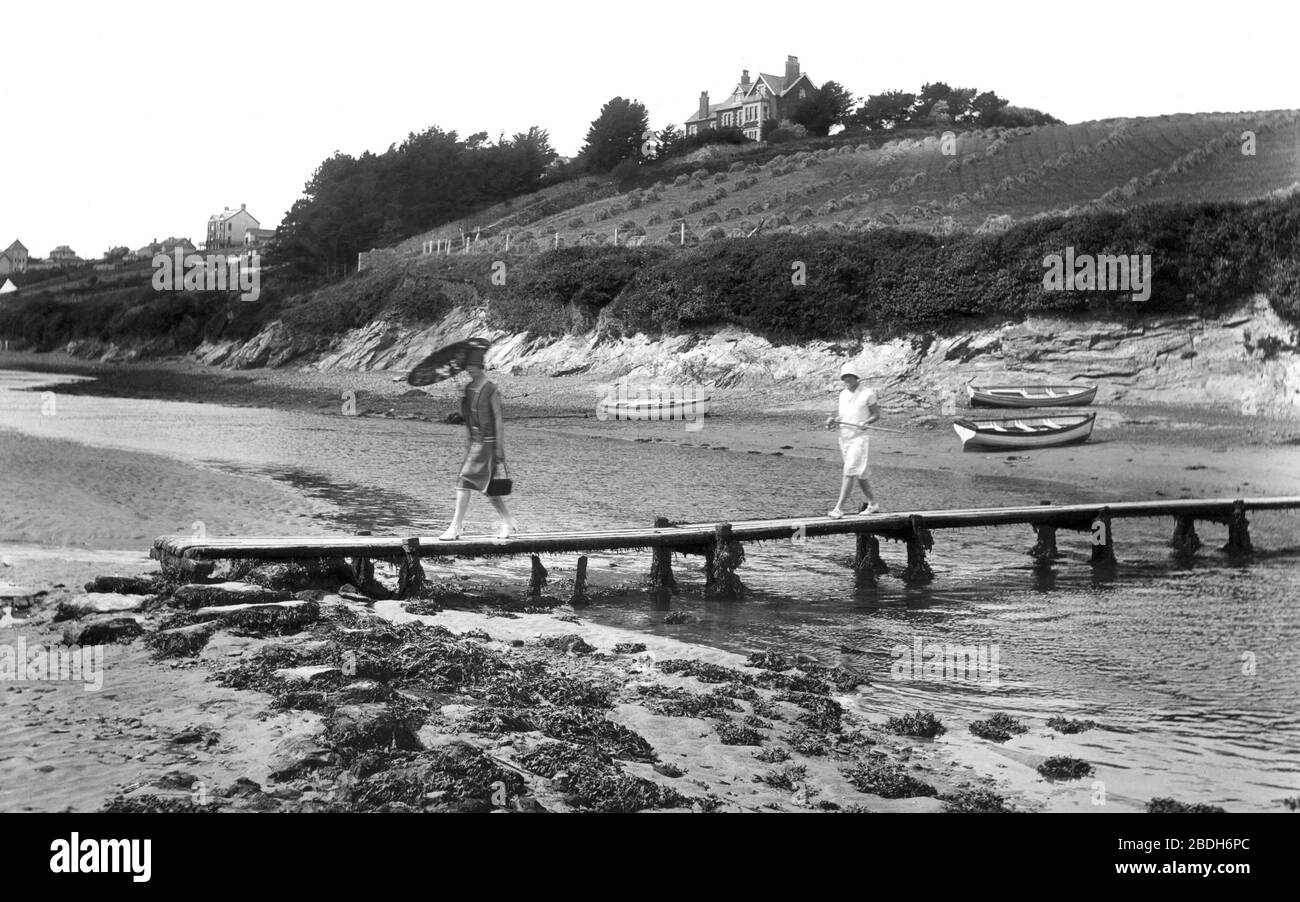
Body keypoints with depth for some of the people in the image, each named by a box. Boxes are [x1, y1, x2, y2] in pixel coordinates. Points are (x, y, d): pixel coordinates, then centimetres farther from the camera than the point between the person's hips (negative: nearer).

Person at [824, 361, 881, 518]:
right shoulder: (843, 394, 12)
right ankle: (872, 504, 25)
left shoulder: (867, 394, -6)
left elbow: (876, 415, -1)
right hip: (843, 437, 7)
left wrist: (865, 423, -20)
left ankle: (839, 508, -17)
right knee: (860, 474, 13)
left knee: (849, 473, -13)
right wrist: (833, 420, -3)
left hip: (858, 438, -7)